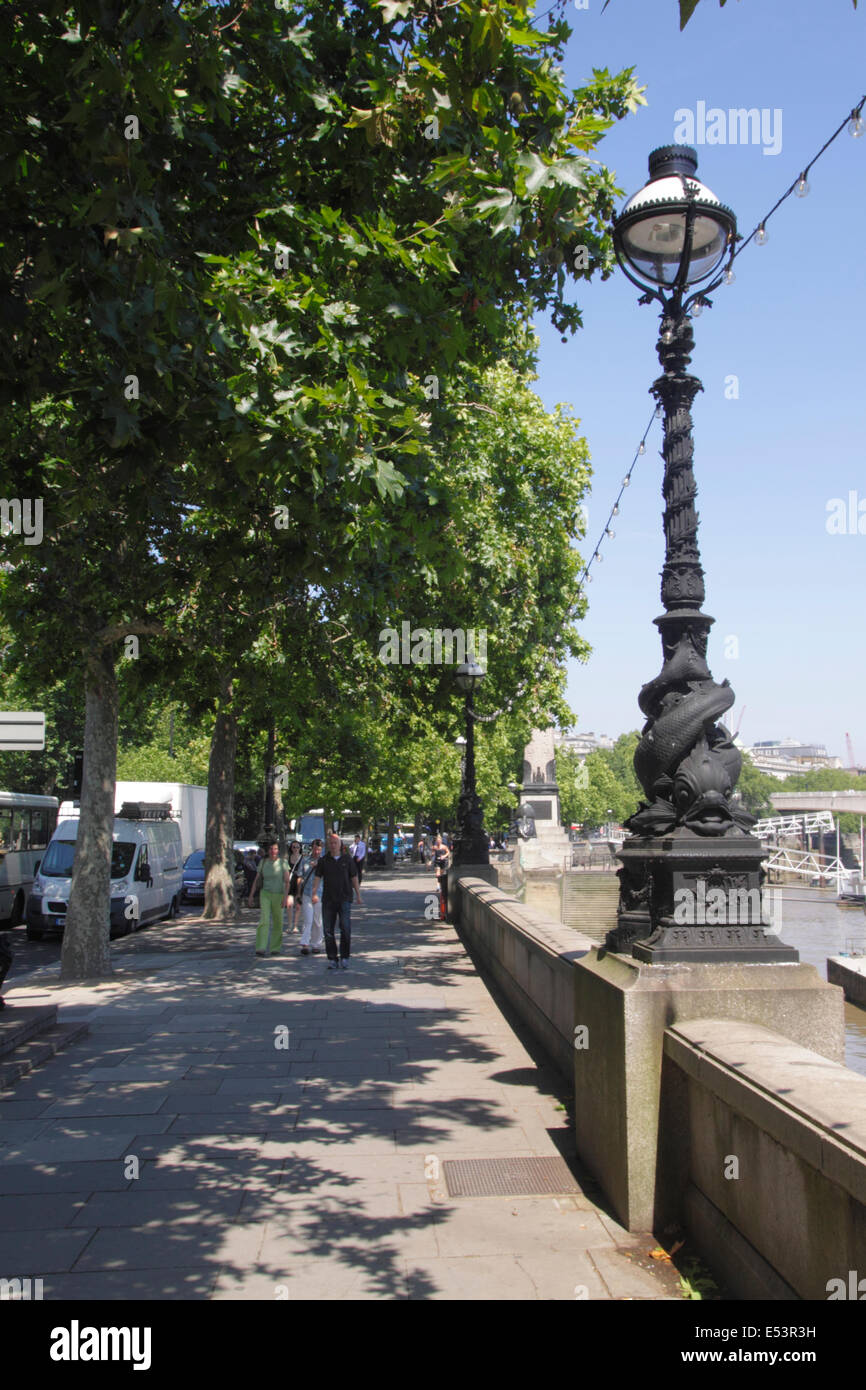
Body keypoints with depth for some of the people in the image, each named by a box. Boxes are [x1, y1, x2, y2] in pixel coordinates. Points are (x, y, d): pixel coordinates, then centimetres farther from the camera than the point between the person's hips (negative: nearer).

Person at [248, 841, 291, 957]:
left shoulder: (283, 862, -2)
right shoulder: (263, 862, 6)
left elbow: (287, 881, -5)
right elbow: (257, 880, 12)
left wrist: (285, 897, -15)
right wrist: (251, 895, 7)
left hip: (278, 895, 0)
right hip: (265, 894, 0)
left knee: (278, 923, 5)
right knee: (264, 920, -15)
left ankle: (275, 948, 21)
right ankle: (260, 948, -21)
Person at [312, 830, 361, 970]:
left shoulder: (347, 859, 4)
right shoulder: (323, 861, 6)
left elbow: (354, 877, 8)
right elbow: (317, 877, 0)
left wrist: (358, 895, 6)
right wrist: (314, 893, -13)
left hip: (345, 898, -1)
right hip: (328, 900, 2)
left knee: (345, 929, -7)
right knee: (328, 930, 2)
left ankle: (344, 958, 5)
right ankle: (332, 959, 11)